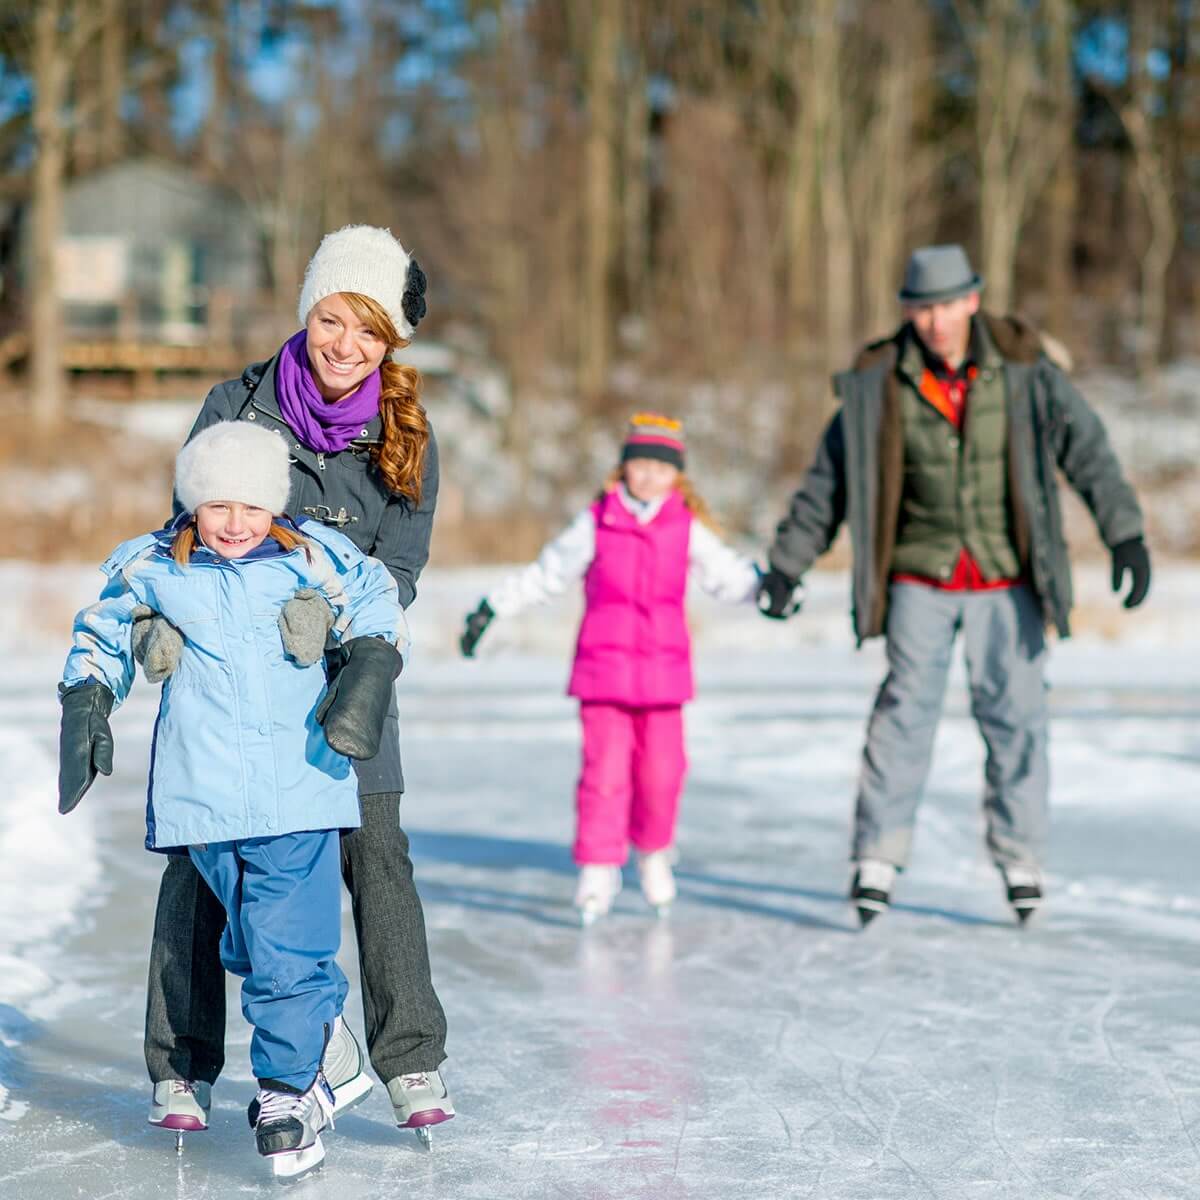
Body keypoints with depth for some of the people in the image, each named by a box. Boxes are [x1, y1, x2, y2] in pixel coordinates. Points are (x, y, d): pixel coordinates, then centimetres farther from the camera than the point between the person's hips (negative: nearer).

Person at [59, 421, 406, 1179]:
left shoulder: (312, 555, 0)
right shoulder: (150, 568, 4)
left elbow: (376, 603, 14)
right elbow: (102, 633, 19)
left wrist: (370, 669, -1)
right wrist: (87, 705, 12)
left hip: (299, 784, -1)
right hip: (203, 793, 2)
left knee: (289, 947, -6)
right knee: (256, 942, 6)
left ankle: (287, 1091, 6)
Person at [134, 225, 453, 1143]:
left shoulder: (406, 436, -1)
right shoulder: (237, 405, -3)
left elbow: (401, 568, -7)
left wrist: (332, 604, -27)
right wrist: (169, 612, -21)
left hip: (344, 667, 1)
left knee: (375, 852, -7)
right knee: (200, 857, -2)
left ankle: (411, 1060, 4)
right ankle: (183, 1065, 11)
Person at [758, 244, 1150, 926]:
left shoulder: (1023, 372, -5)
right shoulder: (879, 387, -3)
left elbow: (1087, 449, -5)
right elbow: (829, 480, 4)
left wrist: (1127, 535, -14)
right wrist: (788, 565, 4)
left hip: (1006, 579, 0)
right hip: (921, 578, 0)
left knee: (1015, 711, 2)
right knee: (907, 708, -6)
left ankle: (1021, 858, 15)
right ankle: (878, 857, 1)